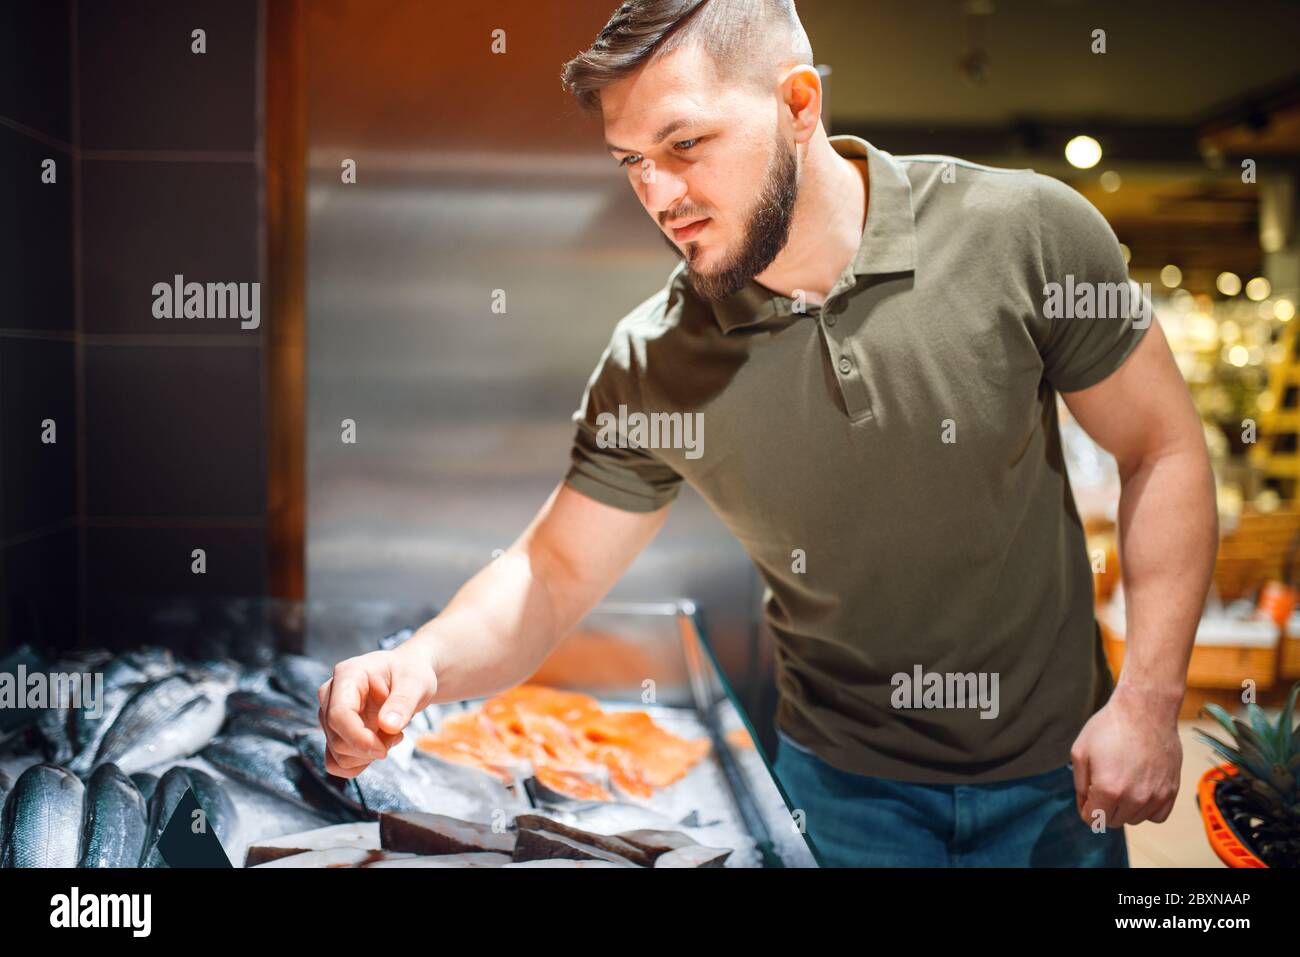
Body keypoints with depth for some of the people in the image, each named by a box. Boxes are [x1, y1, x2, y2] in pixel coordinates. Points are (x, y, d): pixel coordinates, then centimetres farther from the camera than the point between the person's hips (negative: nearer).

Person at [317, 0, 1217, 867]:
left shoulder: (1025, 231, -19)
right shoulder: (652, 367, -14)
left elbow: (1166, 452, -8)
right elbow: (552, 573, -5)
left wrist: (1148, 701, -13)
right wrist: (423, 662, -26)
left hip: (1056, 774, 0)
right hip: (844, 783, 1)